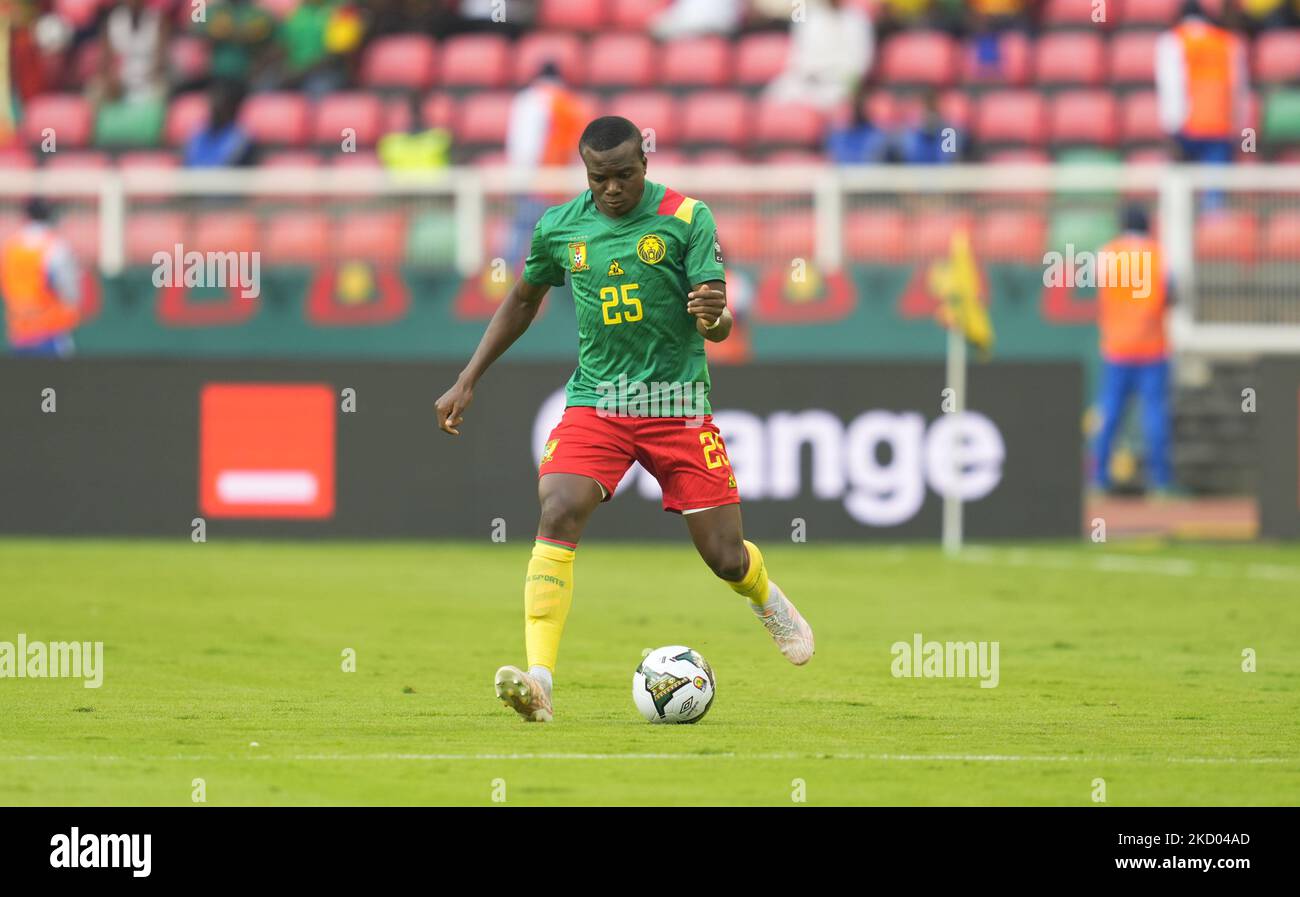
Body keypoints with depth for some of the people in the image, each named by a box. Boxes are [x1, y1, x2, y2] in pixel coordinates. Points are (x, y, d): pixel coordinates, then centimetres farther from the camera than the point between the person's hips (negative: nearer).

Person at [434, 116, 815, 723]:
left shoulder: (686, 218, -7)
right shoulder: (559, 228, 2)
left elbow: (718, 327, -9)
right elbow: (522, 301, 20)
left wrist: (713, 315, -34)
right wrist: (467, 381, 16)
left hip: (678, 401, -1)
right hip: (595, 400, 1)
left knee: (725, 557, 1)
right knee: (558, 513, -24)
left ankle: (767, 600, 40)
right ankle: (538, 682, -29)